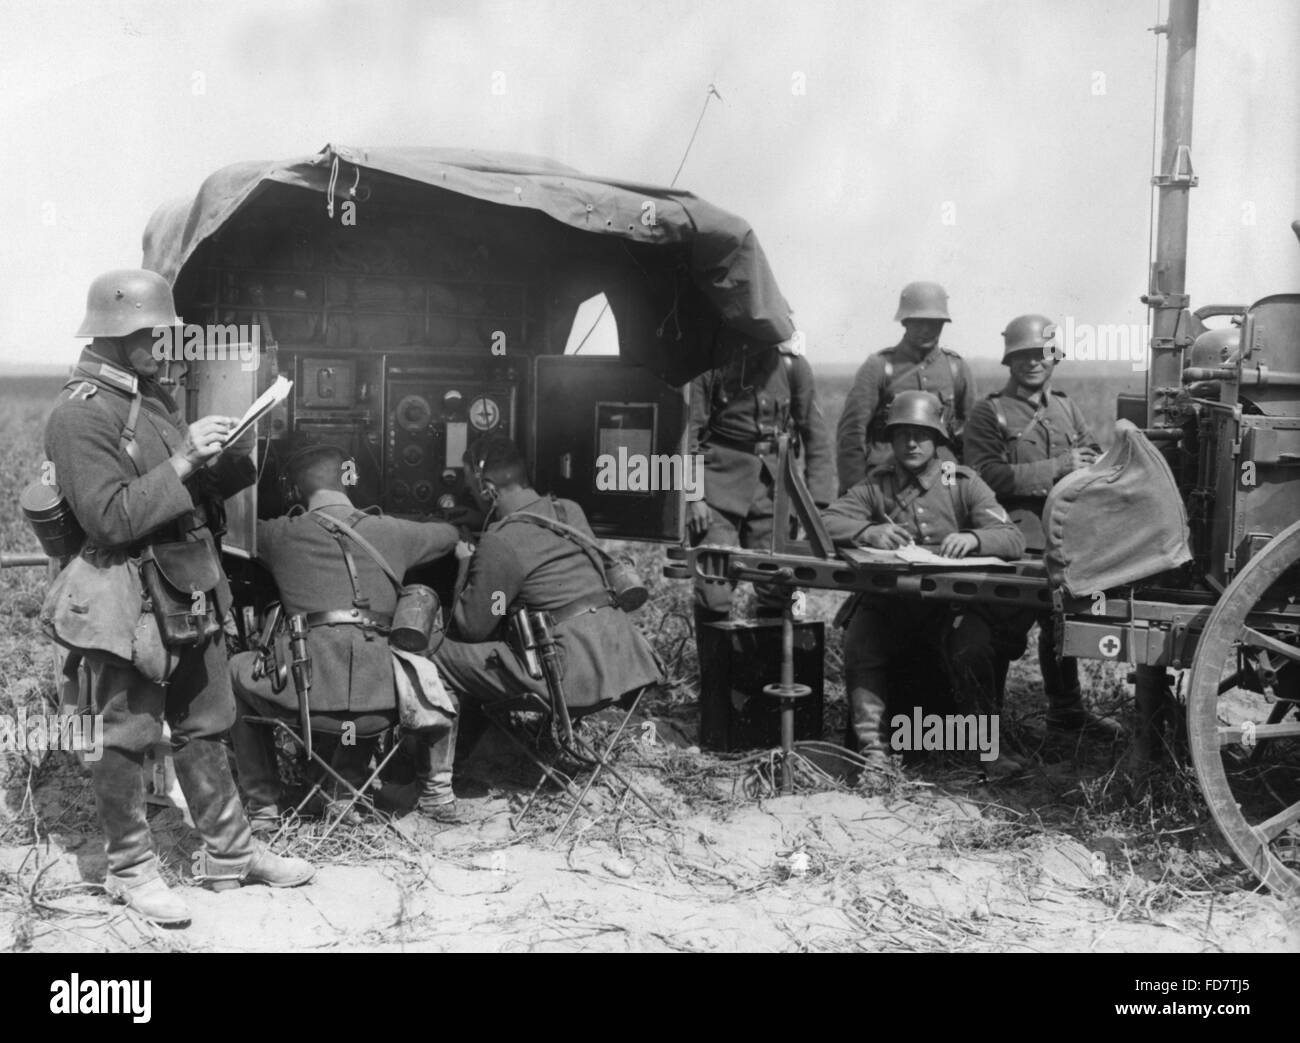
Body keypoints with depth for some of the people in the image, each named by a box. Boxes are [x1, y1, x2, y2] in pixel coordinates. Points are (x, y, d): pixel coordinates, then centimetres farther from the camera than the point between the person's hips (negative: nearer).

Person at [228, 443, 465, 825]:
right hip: (380, 686, 2)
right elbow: (449, 535, 38)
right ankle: (435, 788, 24)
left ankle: (263, 805, 26)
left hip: (309, 682, -2)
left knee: (236, 673, 30)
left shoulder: (281, 533, 15)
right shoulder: (391, 531, 19)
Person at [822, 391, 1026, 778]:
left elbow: (1013, 539, -6)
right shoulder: (877, 484, 9)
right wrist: (868, 532, -25)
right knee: (859, 643, -27)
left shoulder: (963, 483, 5)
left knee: (970, 648, -30)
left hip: (951, 605, -1)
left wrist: (973, 538, -28)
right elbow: (827, 521, -5)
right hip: (887, 601, 1)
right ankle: (872, 747, -15)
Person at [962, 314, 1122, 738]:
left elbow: (1096, 462, 11)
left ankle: (1067, 709, 31)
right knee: (1009, 631, -5)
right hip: (1017, 541, -6)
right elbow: (989, 477, -14)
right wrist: (1057, 468, -16)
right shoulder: (989, 412, -2)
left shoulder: (1067, 409, 18)